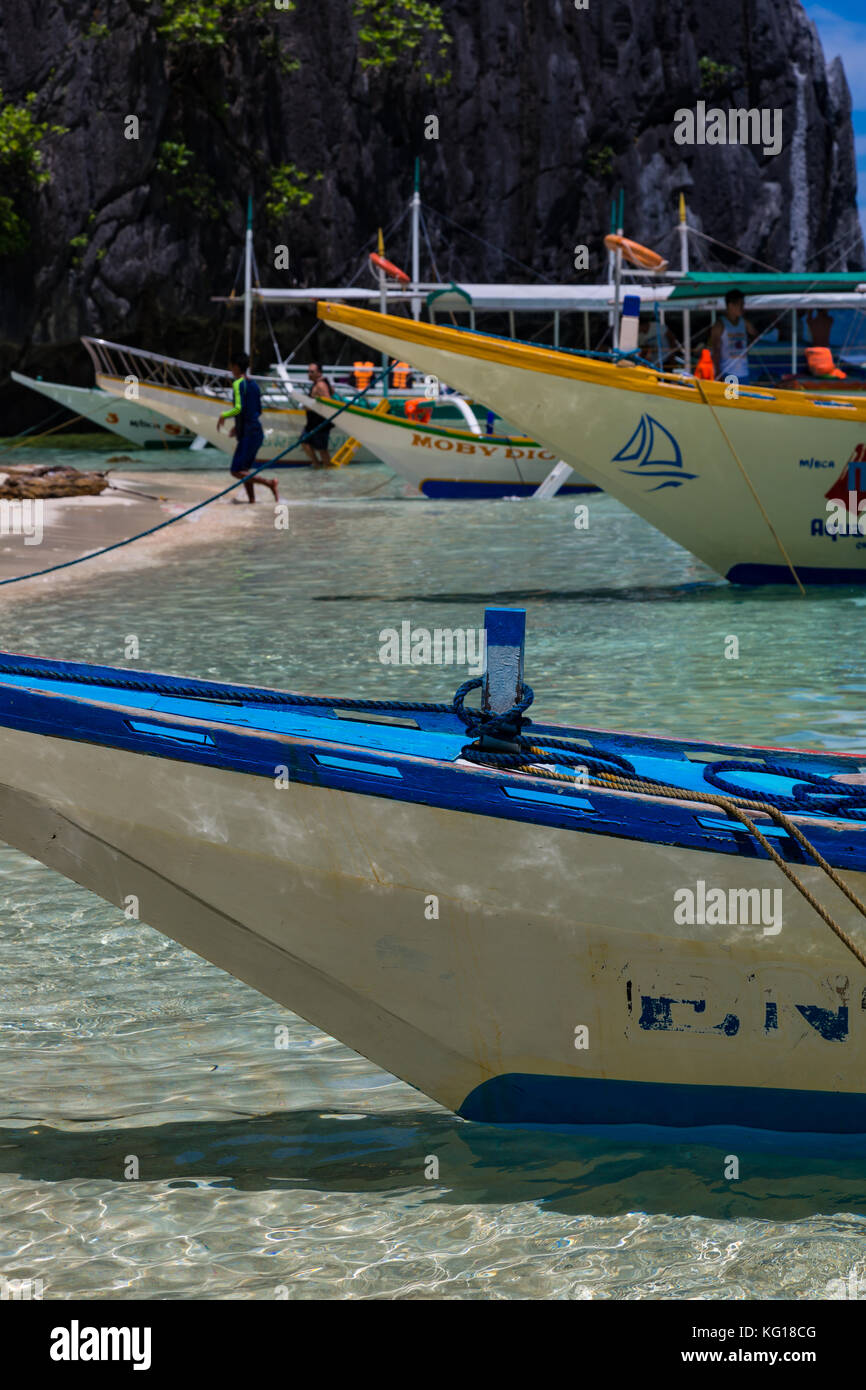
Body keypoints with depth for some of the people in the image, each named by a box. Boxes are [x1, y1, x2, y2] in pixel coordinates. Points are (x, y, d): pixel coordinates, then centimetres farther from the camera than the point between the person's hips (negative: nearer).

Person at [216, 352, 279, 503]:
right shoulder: (253, 384, 15)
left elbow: (238, 408, -23)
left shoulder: (238, 384, -11)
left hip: (247, 434, -9)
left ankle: (269, 482, -18)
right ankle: (251, 498, 11)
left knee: (236, 471, -8)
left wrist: (223, 416, -5)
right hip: (257, 432, 9)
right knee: (244, 470, 16)